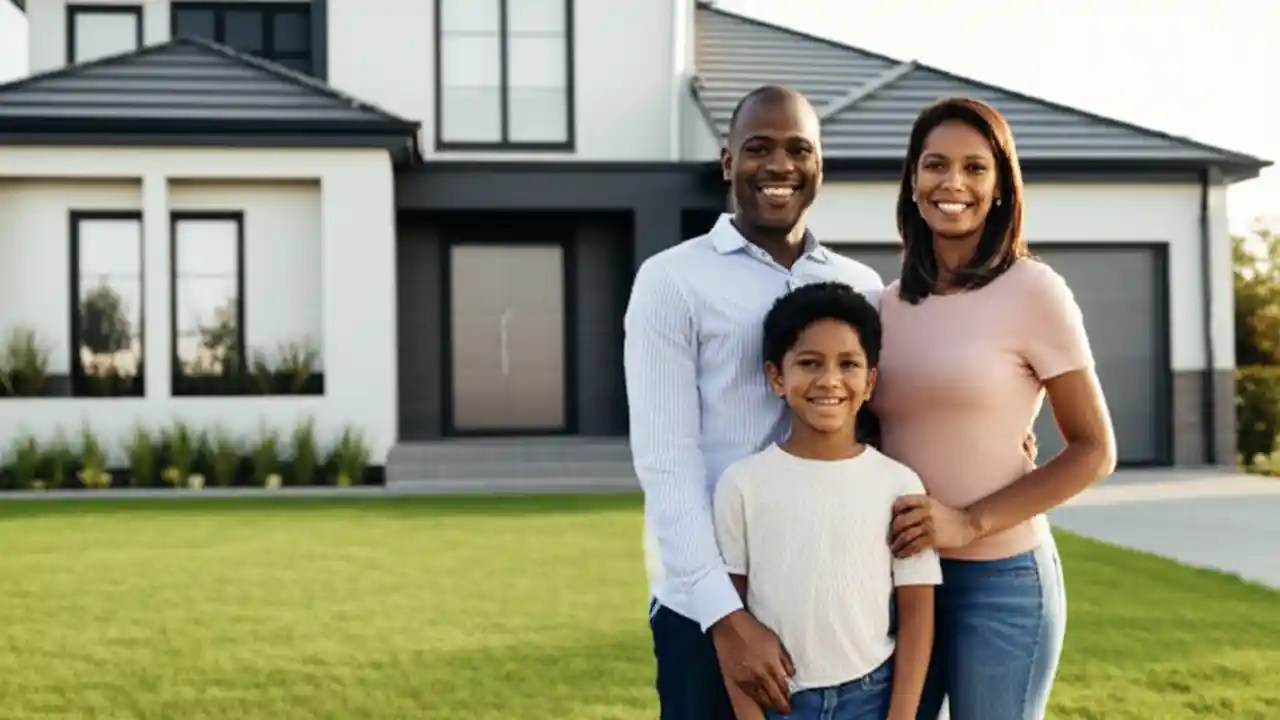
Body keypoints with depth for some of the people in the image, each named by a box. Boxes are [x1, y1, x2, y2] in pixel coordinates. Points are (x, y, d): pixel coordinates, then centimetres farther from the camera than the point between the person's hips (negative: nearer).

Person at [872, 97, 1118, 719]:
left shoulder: (1031, 290, -8)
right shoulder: (888, 303, 6)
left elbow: (1093, 451, -7)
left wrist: (970, 522, -16)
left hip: (999, 577, -4)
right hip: (900, 572, 5)